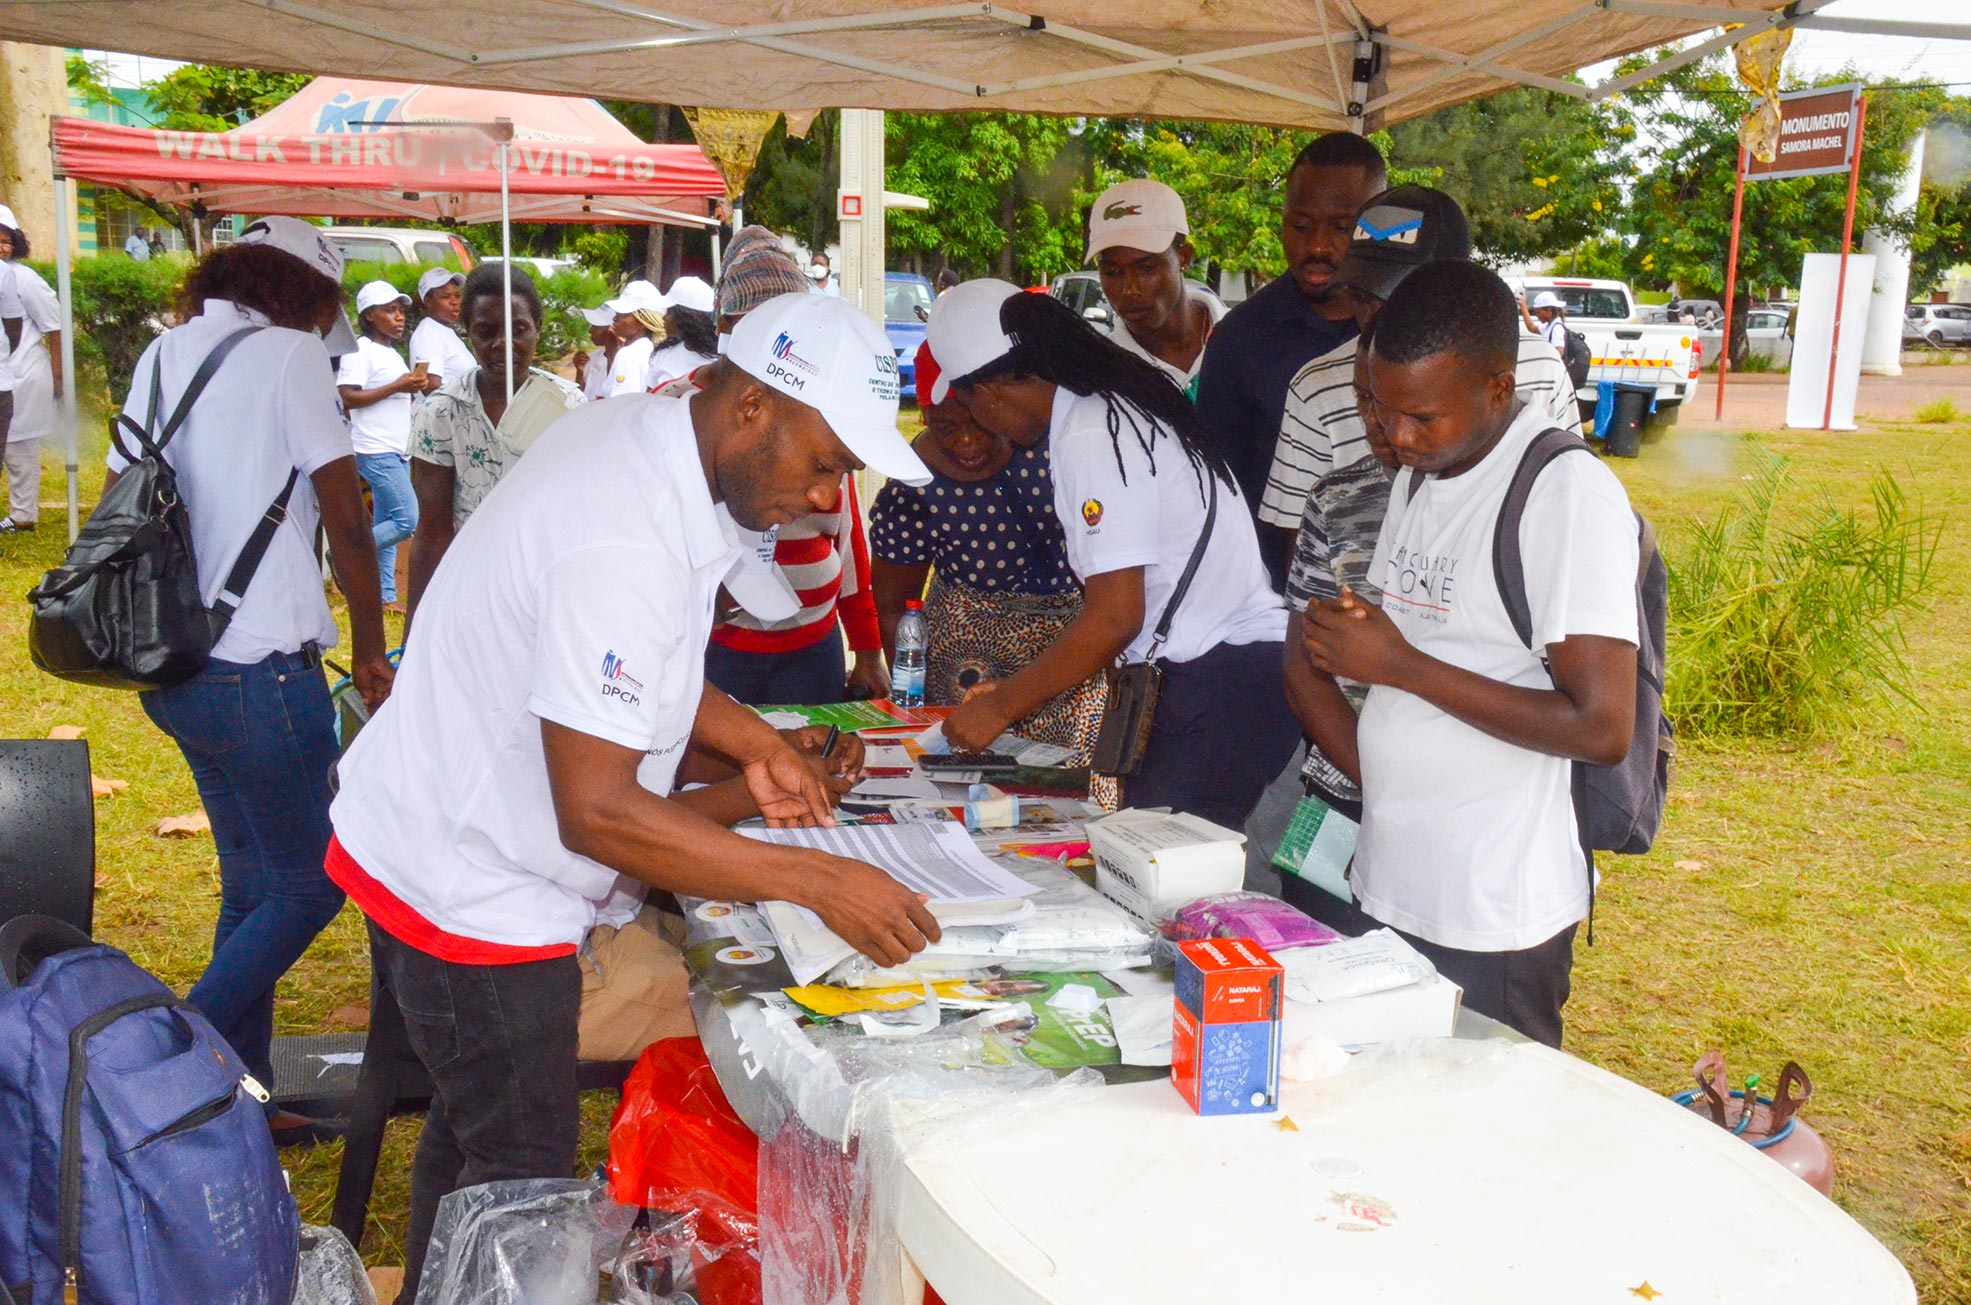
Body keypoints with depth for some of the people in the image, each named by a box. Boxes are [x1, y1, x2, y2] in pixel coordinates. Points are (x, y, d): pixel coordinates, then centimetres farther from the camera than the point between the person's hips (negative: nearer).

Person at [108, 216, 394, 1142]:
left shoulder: (163, 354, 12)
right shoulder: (289, 354, -9)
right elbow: (347, 519, -11)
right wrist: (370, 651, 0)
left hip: (173, 669, 9)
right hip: (259, 669, -8)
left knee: (251, 881, 18)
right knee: (312, 883, 5)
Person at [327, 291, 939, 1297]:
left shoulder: (633, 430, -2)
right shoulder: (627, 546, -32)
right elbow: (596, 812, -32)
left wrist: (749, 744, 0)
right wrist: (820, 881, -31)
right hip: (472, 891, -10)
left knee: (473, 1126, 25)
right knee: (523, 1173, 4)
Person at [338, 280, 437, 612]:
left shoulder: (393, 354, 19)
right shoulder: (360, 351, -8)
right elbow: (348, 398, -18)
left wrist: (417, 386, 8)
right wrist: (397, 387, -18)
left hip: (397, 451, 9)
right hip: (376, 451, -9)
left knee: (387, 525, 9)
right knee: (407, 521, -15)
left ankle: (385, 595, 12)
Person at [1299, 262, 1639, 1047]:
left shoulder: (1570, 493, -16)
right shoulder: (1420, 472, 10)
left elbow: (1602, 729, -21)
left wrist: (1400, 664, -20)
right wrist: (1345, 640, -1)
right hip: (1385, 896, 8)